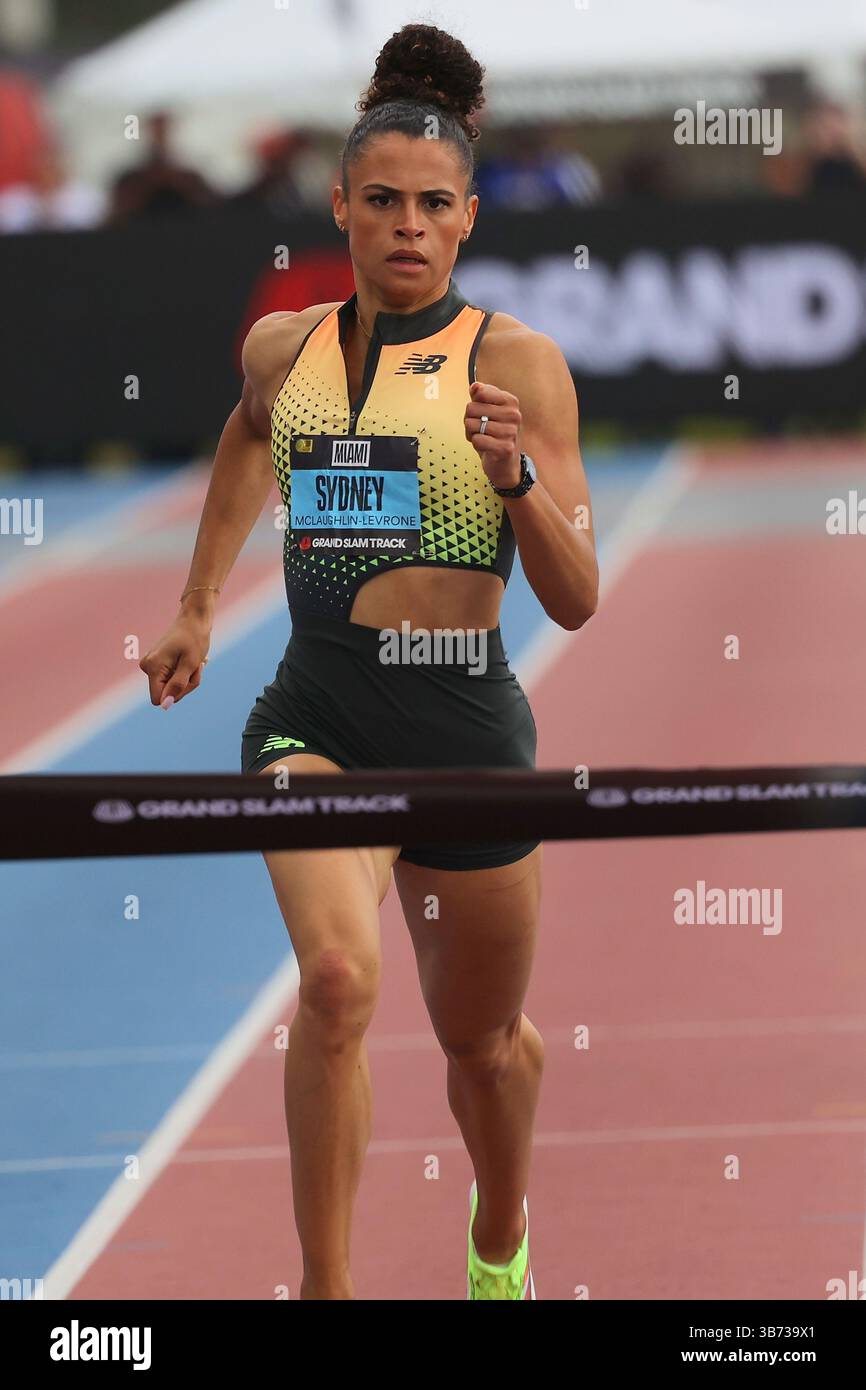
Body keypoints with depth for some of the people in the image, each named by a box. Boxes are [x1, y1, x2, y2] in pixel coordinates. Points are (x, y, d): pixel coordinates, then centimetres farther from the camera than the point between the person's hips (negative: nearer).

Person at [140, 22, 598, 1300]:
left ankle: (501, 1236, 49)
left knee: (483, 1038, 17)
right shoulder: (281, 349, 2)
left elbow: (578, 602, -10)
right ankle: (326, 1288, -20)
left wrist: (516, 475, -26)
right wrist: (197, 603, 29)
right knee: (338, 978, -27)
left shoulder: (518, 363, -7)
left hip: (465, 725, -1)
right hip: (316, 715, 1)